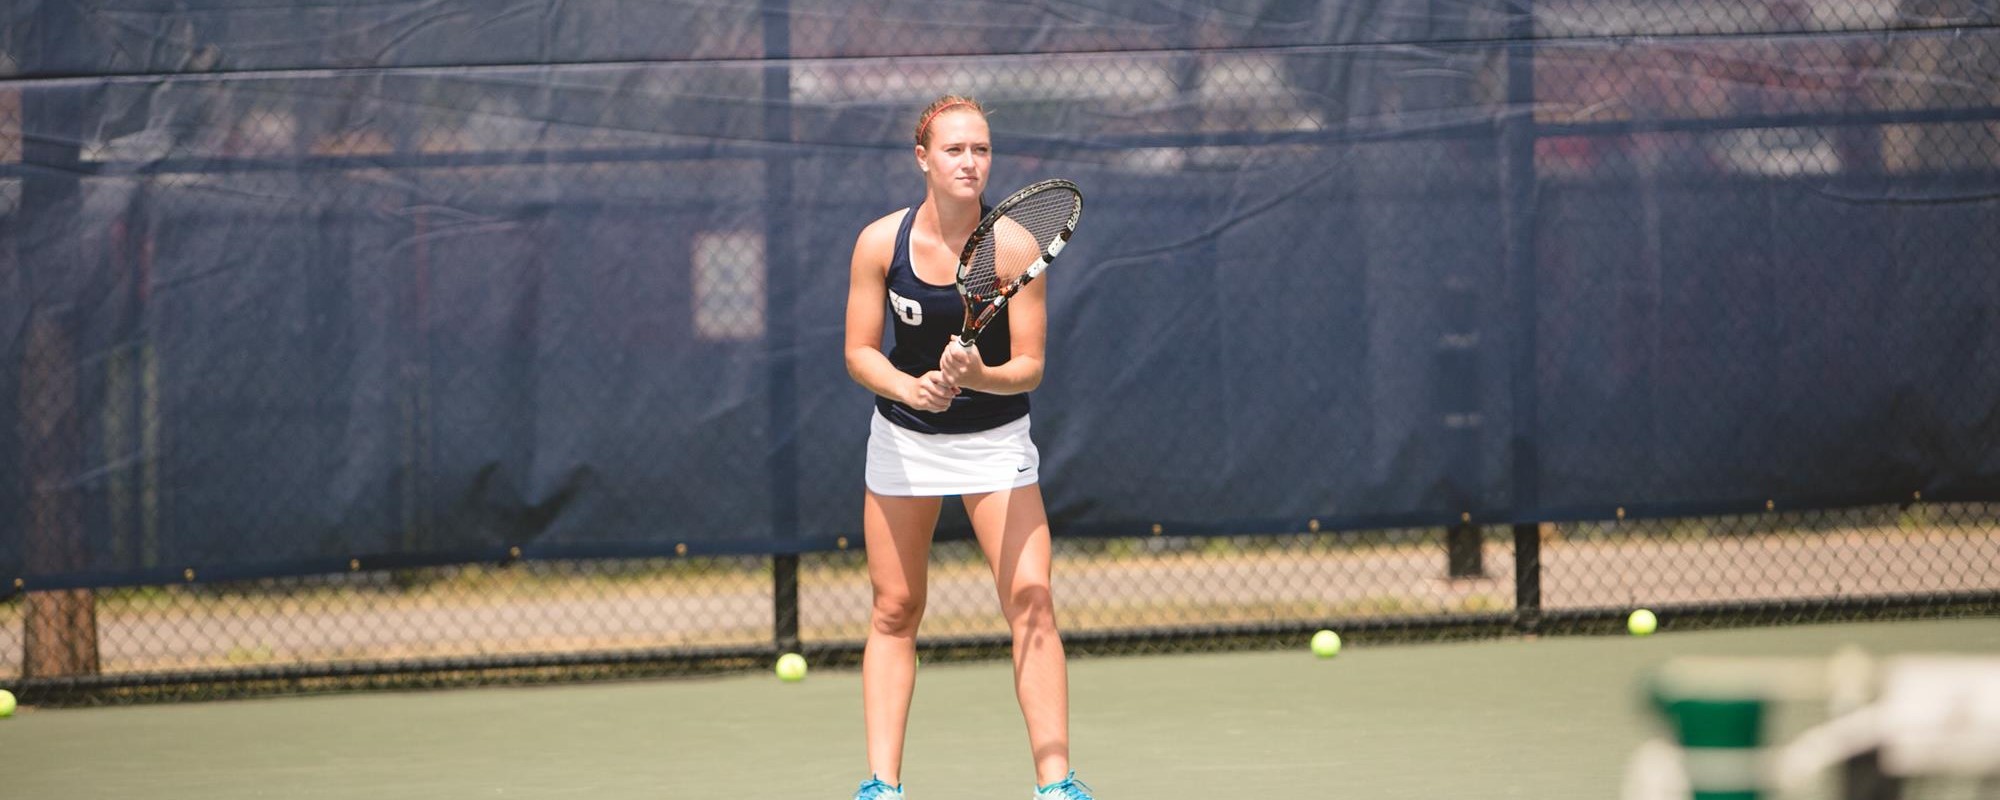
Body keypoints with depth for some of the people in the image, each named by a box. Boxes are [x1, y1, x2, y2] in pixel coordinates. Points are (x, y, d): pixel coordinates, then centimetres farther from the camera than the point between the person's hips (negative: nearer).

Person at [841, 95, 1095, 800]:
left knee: (1030, 601, -14)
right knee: (894, 611, 3)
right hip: (904, 438, 2)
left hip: (994, 441, -2)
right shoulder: (881, 242, -12)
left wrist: (979, 376, -36)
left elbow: (1029, 366, -16)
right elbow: (859, 352, -8)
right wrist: (910, 386, -28)